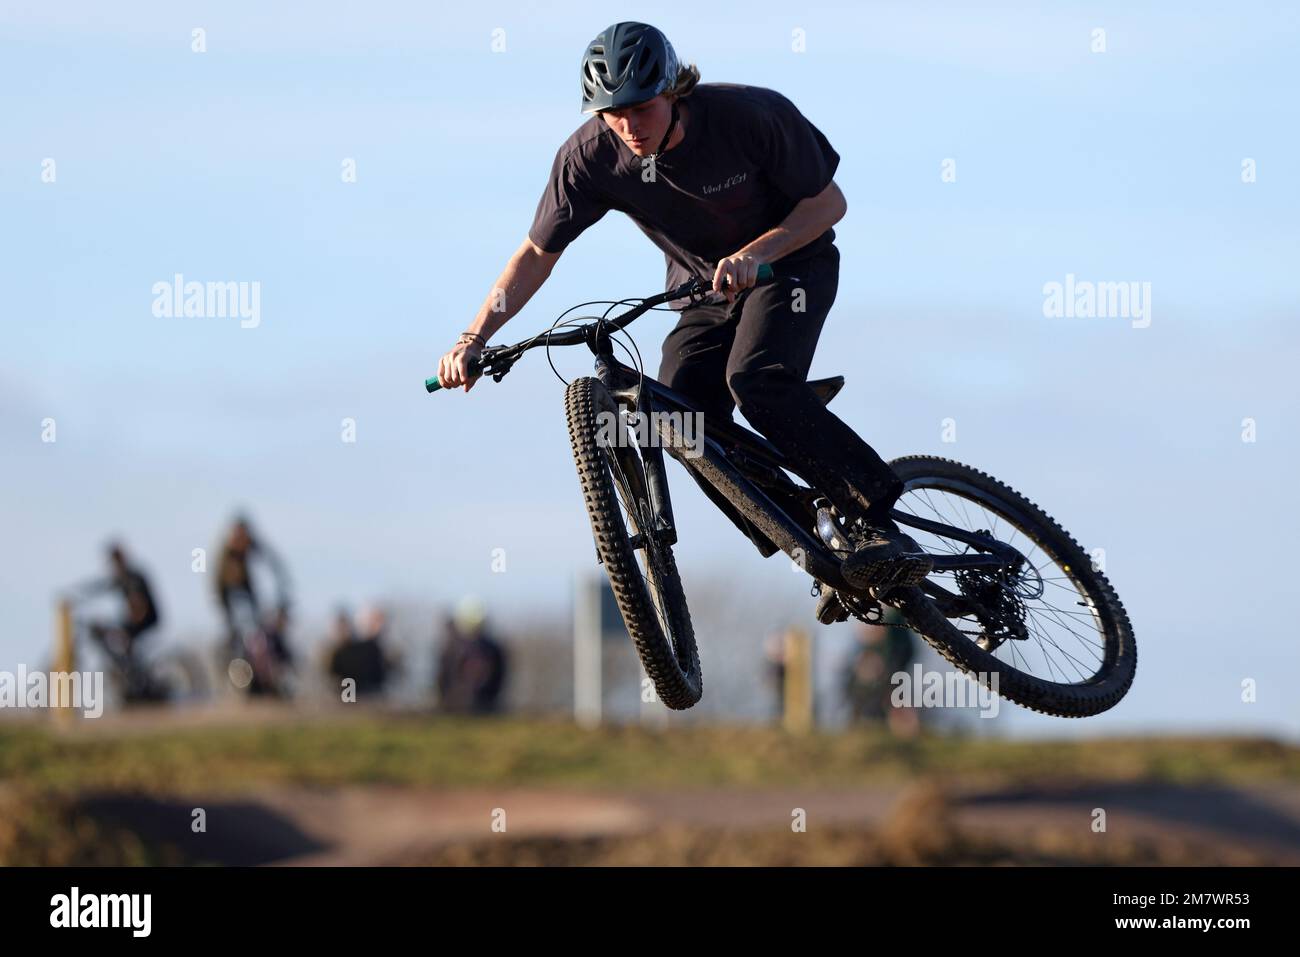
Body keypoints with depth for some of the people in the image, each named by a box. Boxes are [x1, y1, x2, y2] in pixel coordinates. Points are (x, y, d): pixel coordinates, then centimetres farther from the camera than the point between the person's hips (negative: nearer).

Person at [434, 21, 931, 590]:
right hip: (705, 288, 4)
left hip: (789, 261, -4)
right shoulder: (589, 158, -20)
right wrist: (473, 339, -21)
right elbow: (538, 253, -9)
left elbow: (828, 202, -17)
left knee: (756, 383, -31)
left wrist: (753, 255, -34)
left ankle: (878, 527, -25)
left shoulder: (753, 116, -28)